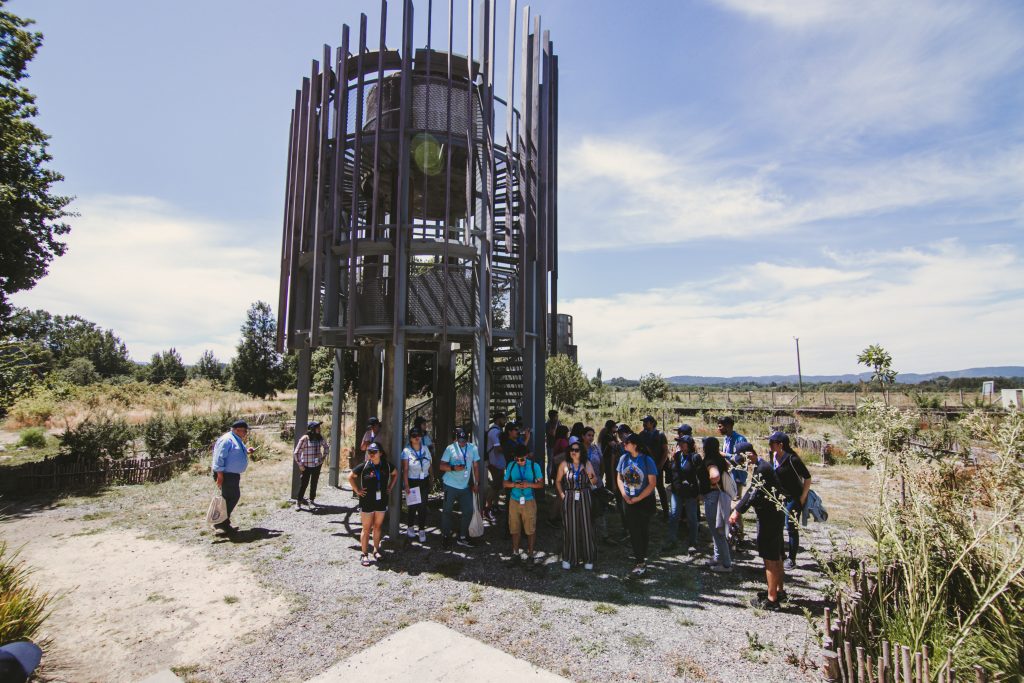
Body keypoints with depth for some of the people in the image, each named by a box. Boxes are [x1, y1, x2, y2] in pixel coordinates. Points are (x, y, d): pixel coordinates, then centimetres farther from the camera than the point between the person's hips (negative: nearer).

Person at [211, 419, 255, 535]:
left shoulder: (237, 440, 16)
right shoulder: (227, 439, -17)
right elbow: (219, 457, -22)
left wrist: (246, 452, 12)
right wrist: (220, 474, -24)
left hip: (234, 475, 11)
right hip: (226, 474, -11)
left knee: (234, 497, 14)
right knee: (231, 498, -7)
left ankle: (224, 522, 24)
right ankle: (222, 523, 3)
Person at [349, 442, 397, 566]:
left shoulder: (386, 465, -3)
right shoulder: (364, 466, -12)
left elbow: (395, 474, 15)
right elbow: (350, 477, -3)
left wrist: (390, 487, 8)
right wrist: (357, 490, -7)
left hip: (382, 501, 3)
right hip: (367, 502, -3)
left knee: (378, 526, 13)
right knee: (366, 529, 4)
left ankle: (376, 550, 27)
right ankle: (364, 554, 13)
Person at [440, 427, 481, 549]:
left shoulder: (473, 448, 1)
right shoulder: (450, 448, -7)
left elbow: (476, 466, 6)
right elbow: (442, 466, -7)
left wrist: (476, 483, 3)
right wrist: (453, 468, -24)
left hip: (465, 486, 3)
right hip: (451, 485, -3)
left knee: (468, 511, 6)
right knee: (447, 511, 6)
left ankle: (462, 537, 23)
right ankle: (445, 537, 23)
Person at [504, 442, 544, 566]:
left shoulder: (534, 466, -7)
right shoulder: (511, 465, -2)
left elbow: (541, 484, -4)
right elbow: (505, 483, 3)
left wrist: (529, 484, -22)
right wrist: (515, 485, -18)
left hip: (529, 501, -2)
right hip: (514, 501, 2)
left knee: (531, 529, 3)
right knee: (515, 529, 9)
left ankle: (530, 553, 20)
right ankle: (516, 553, 25)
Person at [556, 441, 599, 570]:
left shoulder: (587, 464, 1)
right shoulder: (564, 464, 0)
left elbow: (594, 482, 1)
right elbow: (558, 481, 7)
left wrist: (591, 476, -20)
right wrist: (562, 495, -4)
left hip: (584, 498, 1)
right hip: (569, 499, -1)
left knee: (586, 527, 3)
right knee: (569, 527, 2)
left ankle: (588, 559, 15)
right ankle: (568, 558, 15)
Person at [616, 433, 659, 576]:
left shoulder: (647, 460, -15)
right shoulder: (624, 458, -3)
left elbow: (652, 484, -14)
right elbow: (619, 478, 6)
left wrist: (638, 498, -16)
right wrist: (624, 495, -8)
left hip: (645, 501, -4)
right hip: (629, 501, 4)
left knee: (643, 530, 6)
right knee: (633, 531, 8)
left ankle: (641, 561, 15)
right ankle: (640, 560, 21)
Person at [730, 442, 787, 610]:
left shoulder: (762, 468, -22)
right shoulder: (762, 466, 10)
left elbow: (753, 493, -28)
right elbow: (753, 491, 11)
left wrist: (738, 511, -26)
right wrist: (739, 509, 5)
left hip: (769, 517, -10)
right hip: (775, 515, 10)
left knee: (770, 558, -2)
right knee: (776, 555, 21)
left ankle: (771, 599, 7)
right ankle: (779, 590, 35)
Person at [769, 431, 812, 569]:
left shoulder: (792, 459, -23)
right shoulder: (774, 456, -3)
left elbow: (807, 478, -16)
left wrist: (802, 498, -15)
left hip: (794, 498, -7)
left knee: (791, 529, 1)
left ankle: (792, 560, 14)